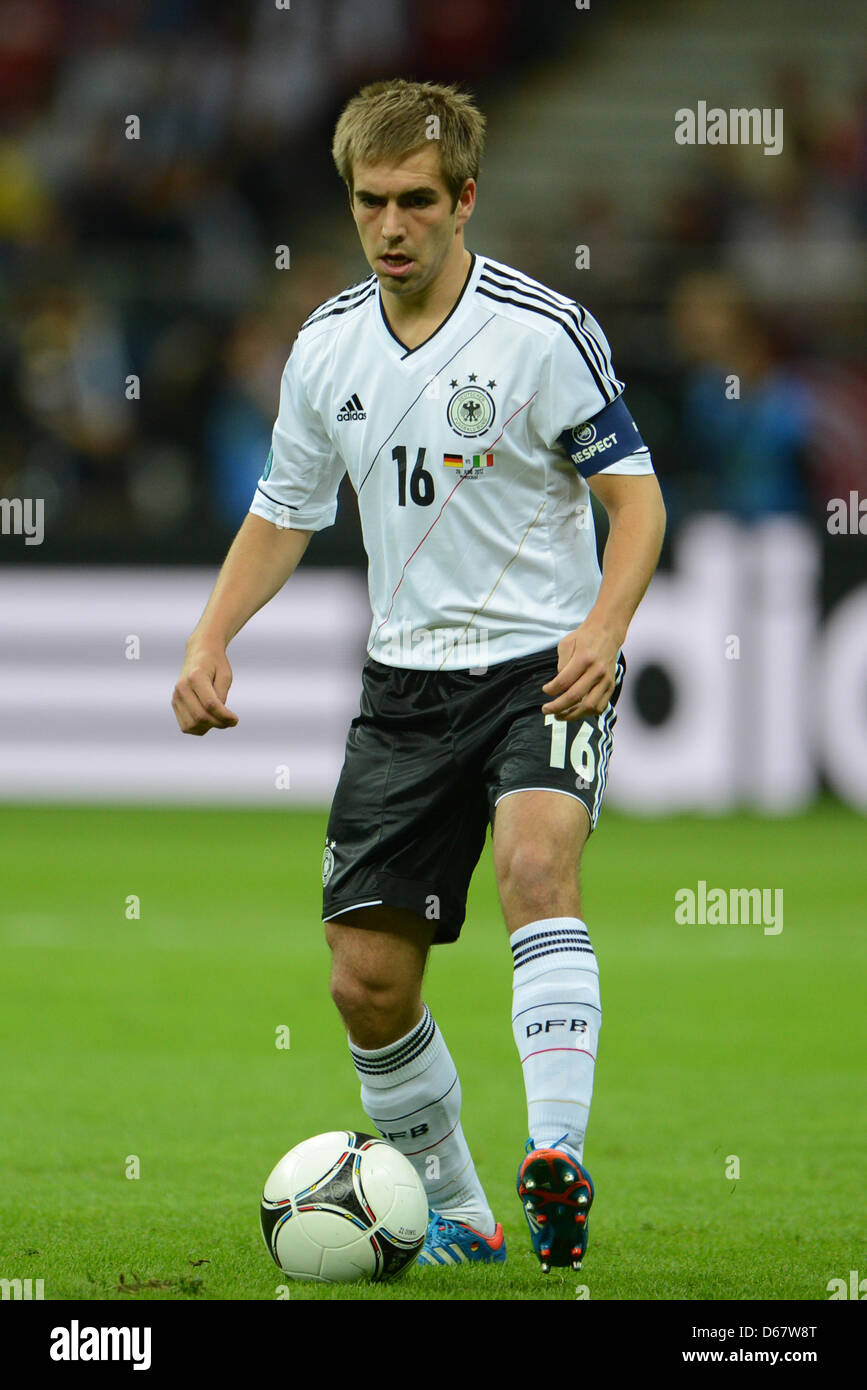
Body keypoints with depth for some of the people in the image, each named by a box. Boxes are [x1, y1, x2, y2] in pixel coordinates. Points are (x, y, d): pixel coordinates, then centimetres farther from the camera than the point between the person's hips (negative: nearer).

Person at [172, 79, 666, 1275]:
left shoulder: (546, 331, -11)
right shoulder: (327, 348, 5)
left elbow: (636, 497, -8)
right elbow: (285, 513, 16)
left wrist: (601, 630, -25)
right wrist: (210, 641, 2)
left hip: (542, 663, -5)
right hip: (407, 674, 5)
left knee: (537, 857, -34)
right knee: (368, 978, 2)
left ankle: (558, 1157, -44)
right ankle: (452, 1215, 21)